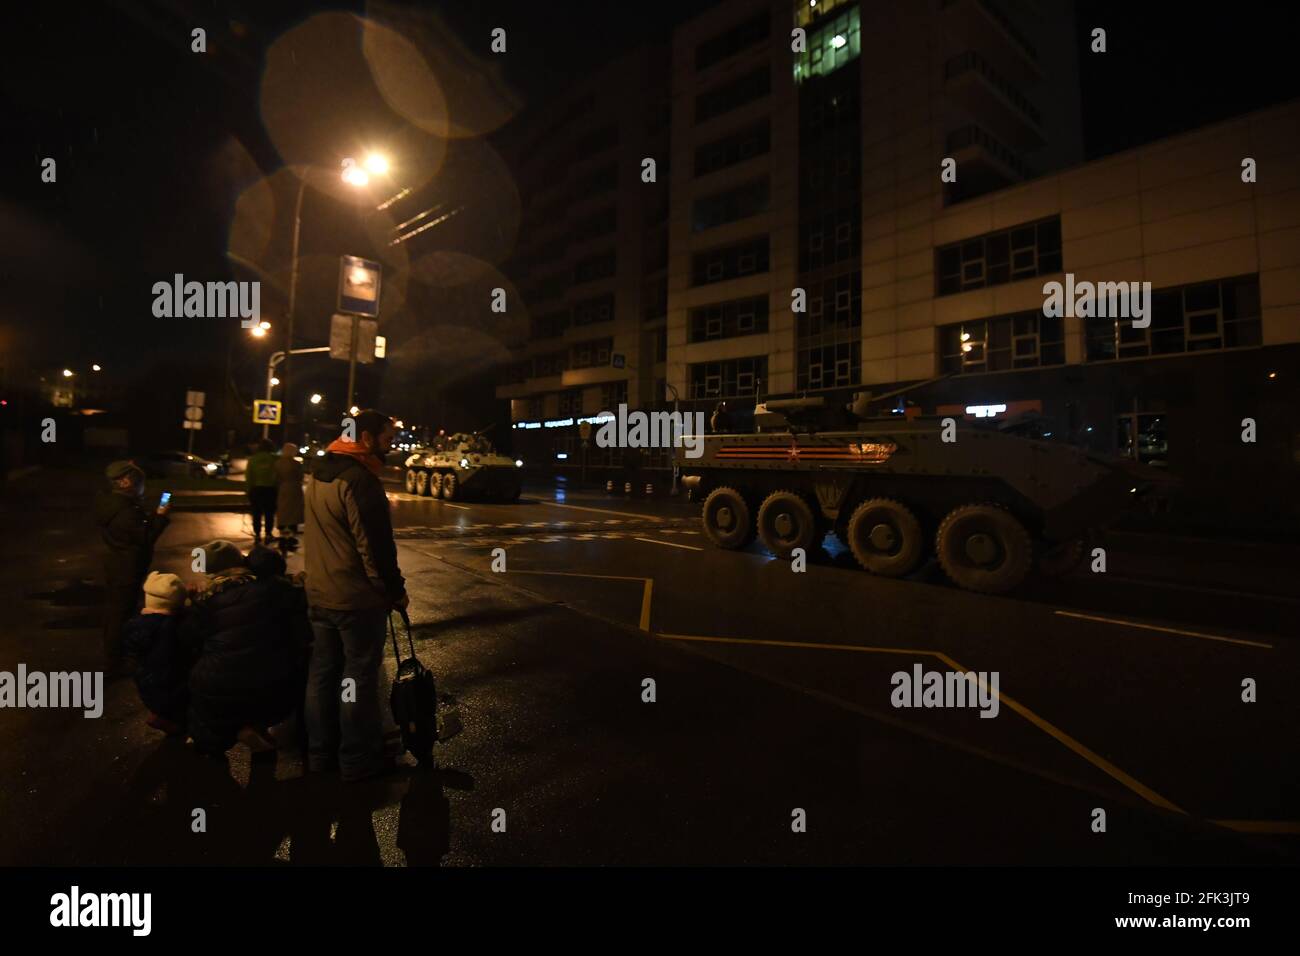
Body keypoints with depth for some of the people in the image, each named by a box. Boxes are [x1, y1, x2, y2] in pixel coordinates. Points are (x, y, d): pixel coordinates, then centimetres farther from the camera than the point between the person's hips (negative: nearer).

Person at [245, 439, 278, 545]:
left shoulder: (252, 459, 0)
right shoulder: (274, 459, -7)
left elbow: (248, 475, -1)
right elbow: (276, 475, -10)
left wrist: (248, 489, 6)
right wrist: (277, 488, -3)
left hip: (256, 489, 2)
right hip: (270, 489, -2)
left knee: (257, 513, 10)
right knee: (269, 513, 7)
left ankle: (257, 535, 12)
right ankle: (268, 535, 8)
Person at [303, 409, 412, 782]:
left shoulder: (320, 471, 10)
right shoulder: (359, 479, -21)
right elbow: (376, 544, -22)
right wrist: (396, 591, -13)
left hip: (320, 594, 9)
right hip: (357, 598, -9)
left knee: (322, 672, 16)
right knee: (360, 677, 3)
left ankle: (320, 753, 30)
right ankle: (359, 761, 15)